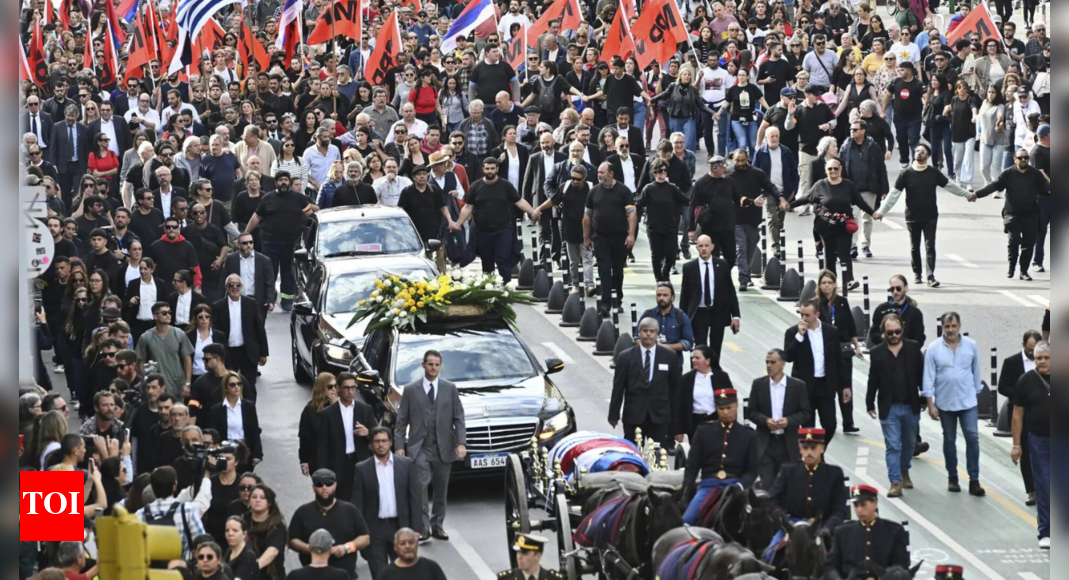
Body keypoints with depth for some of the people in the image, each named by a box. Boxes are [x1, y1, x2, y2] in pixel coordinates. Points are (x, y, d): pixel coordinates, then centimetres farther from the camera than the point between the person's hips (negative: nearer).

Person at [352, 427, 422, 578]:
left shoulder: (407, 465, 3)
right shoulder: (362, 469, 0)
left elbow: (415, 497, 2)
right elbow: (357, 503, 0)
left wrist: (415, 527, -4)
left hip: (400, 526, 1)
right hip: (374, 528, -1)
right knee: (379, 575, 1)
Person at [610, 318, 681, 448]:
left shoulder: (670, 356, 4)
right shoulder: (625, 357, 3)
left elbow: (675, 387, 7)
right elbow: (618, 388, 5)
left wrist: (675, 416, 6)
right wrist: (614, 415, 4)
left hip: (660, 416, 0)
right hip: (633, 416, 0)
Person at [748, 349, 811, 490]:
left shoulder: (798, 386, 1)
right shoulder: (758, 384, 4)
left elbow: (806, 412, 2)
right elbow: (751, 412, 6)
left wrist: (789, 421, -16)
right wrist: (765, 420, -14)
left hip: (789, 443, -1)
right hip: (766, 442, 1)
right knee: (767, 486, -4)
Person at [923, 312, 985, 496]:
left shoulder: (971, 345, -2)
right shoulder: (933, 348, -6)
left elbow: (976, 372, 7)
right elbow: (929, 378, -5)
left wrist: (977, 393, 11)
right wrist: (930, 404, -8)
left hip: (968, 402, 0)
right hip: (945, 403, 0)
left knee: (972, 438, -8)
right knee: (949, 440, 11)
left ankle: (974, 481, -5)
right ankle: (952, 478, 24)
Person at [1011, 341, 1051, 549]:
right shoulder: (1026, 381, -1)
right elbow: (1018, 414, 3)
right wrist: (1017, 445, 0)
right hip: (1039, 440, 0)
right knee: (1043, 488, 1)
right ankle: (1045, 533, 7)